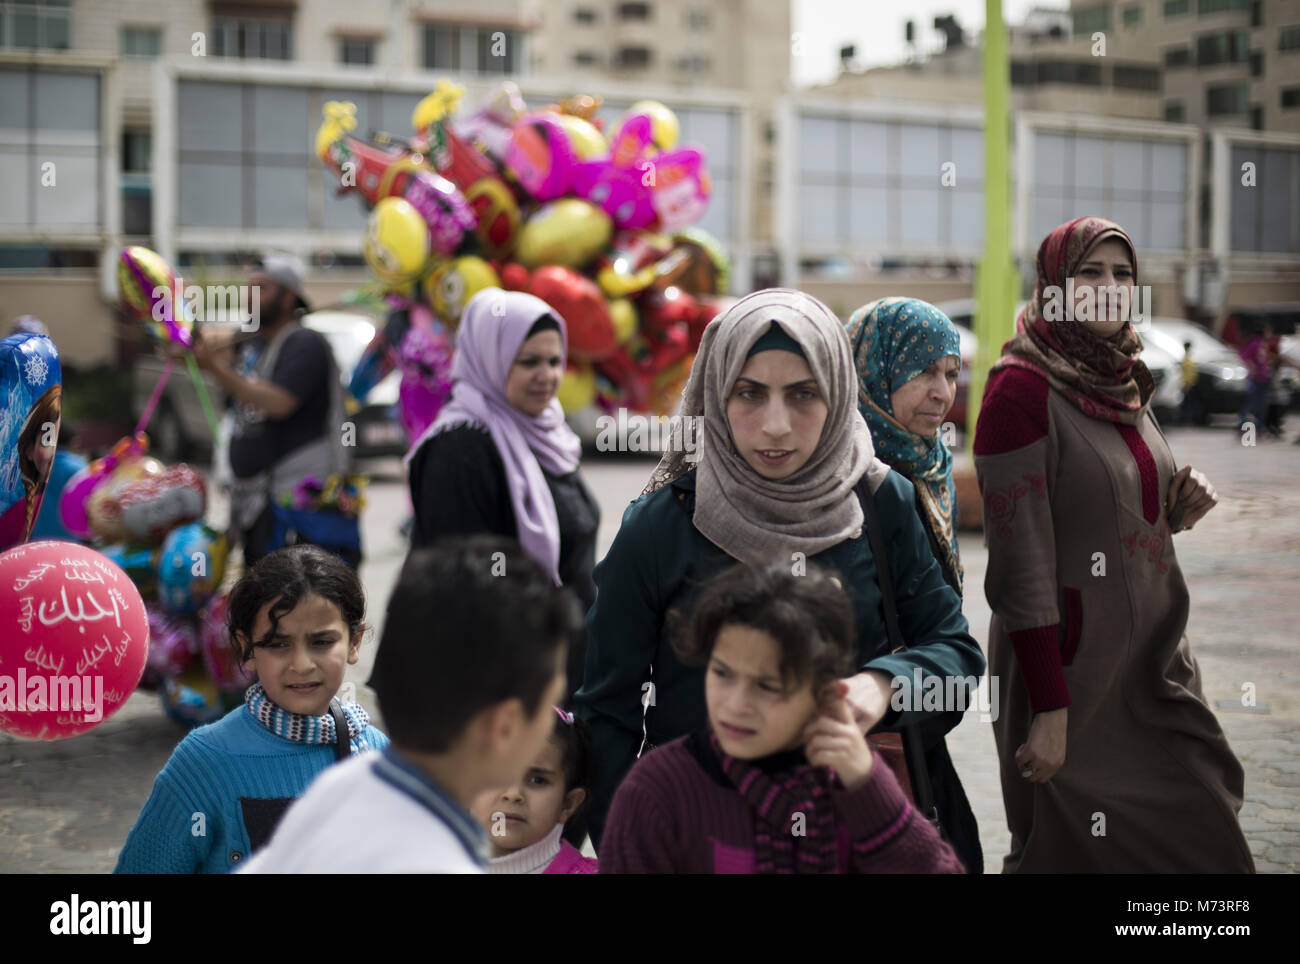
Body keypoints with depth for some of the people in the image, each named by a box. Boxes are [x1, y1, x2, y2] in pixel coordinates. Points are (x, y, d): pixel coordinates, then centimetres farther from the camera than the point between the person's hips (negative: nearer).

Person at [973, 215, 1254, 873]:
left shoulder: (1124, 382, 9)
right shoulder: (1021, 387, -15)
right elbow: (1021, 562, -19)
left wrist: (1178, 511, -1)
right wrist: (1049, 713, -21)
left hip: (1158, 658, 8)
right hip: (1071, 663, -8)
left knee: (1202, 840, 11)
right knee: (1074, 850, 5)